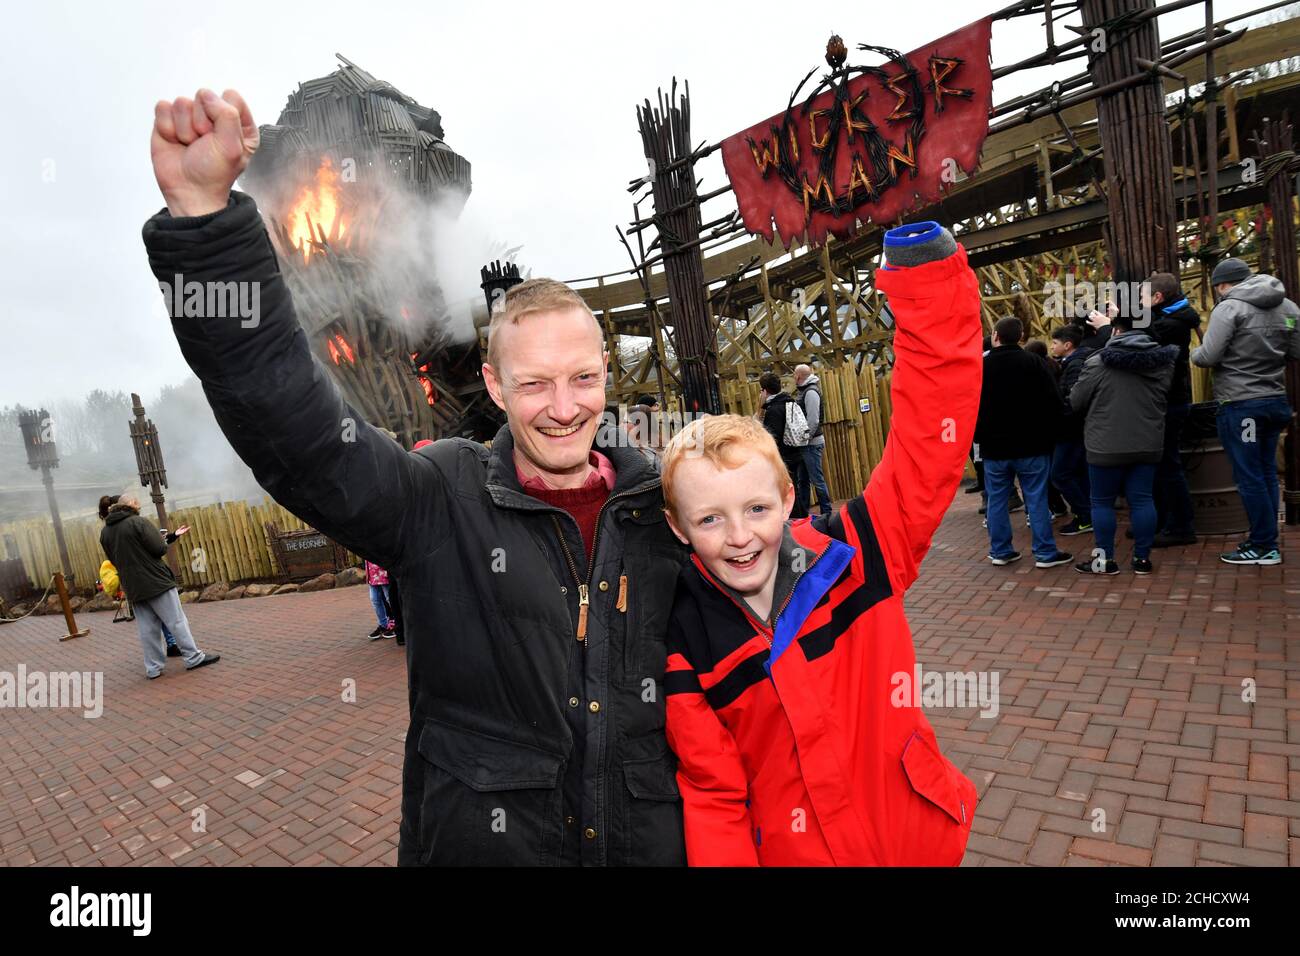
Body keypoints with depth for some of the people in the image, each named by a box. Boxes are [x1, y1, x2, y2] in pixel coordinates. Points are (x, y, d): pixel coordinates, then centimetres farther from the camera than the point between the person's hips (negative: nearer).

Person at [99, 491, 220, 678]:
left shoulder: (105, 531, 10)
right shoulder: (138, 522, -12)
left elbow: (114, 559, 18)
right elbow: (160, 549, -16)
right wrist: (165, 538, 6)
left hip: (132, 588, 7)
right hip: (156, 582, -6)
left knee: (147, 629, 11)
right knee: (176, 621, 1)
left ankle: (153, 668, 13)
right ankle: (193, 658, 4)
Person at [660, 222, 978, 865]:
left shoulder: (855, 557, -17)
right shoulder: (682, 644, -17)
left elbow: (931, 440, -26)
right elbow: (712, 797, -8)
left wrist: (922, 265, -31)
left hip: (920, 836, 2)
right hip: (795, 851, -1)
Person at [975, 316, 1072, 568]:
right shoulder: (1033, 362, -6)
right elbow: (1053, 402, -7)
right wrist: (1049, 435, 5)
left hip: (994, 446, 2)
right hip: (1030, 445, -2)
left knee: (997, 500, 8)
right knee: (1037, 499, 3)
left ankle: (1000, 551, 14)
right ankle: (1045, 552, 7)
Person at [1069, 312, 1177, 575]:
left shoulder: (1097, 362, -12)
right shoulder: (1164, 361, 3)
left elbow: (1075, 402, -4)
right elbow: (1166, 398, 16)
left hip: (1106, 446, -4)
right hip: (1148, 444, 5)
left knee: (1102, 502, 6)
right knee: (1142, 499, 10)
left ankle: (1105, 559, 11)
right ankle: (1142, 558, 16)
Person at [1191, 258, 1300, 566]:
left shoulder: (1229, 308, -13)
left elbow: (1207, 357, -17)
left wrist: (1194, 353, 4)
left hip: (1240, 405, -7)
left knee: (1249, 477, 0)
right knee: (1267, 473, 15)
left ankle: (1264, 547, 5)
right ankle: (1265, 539, 23)